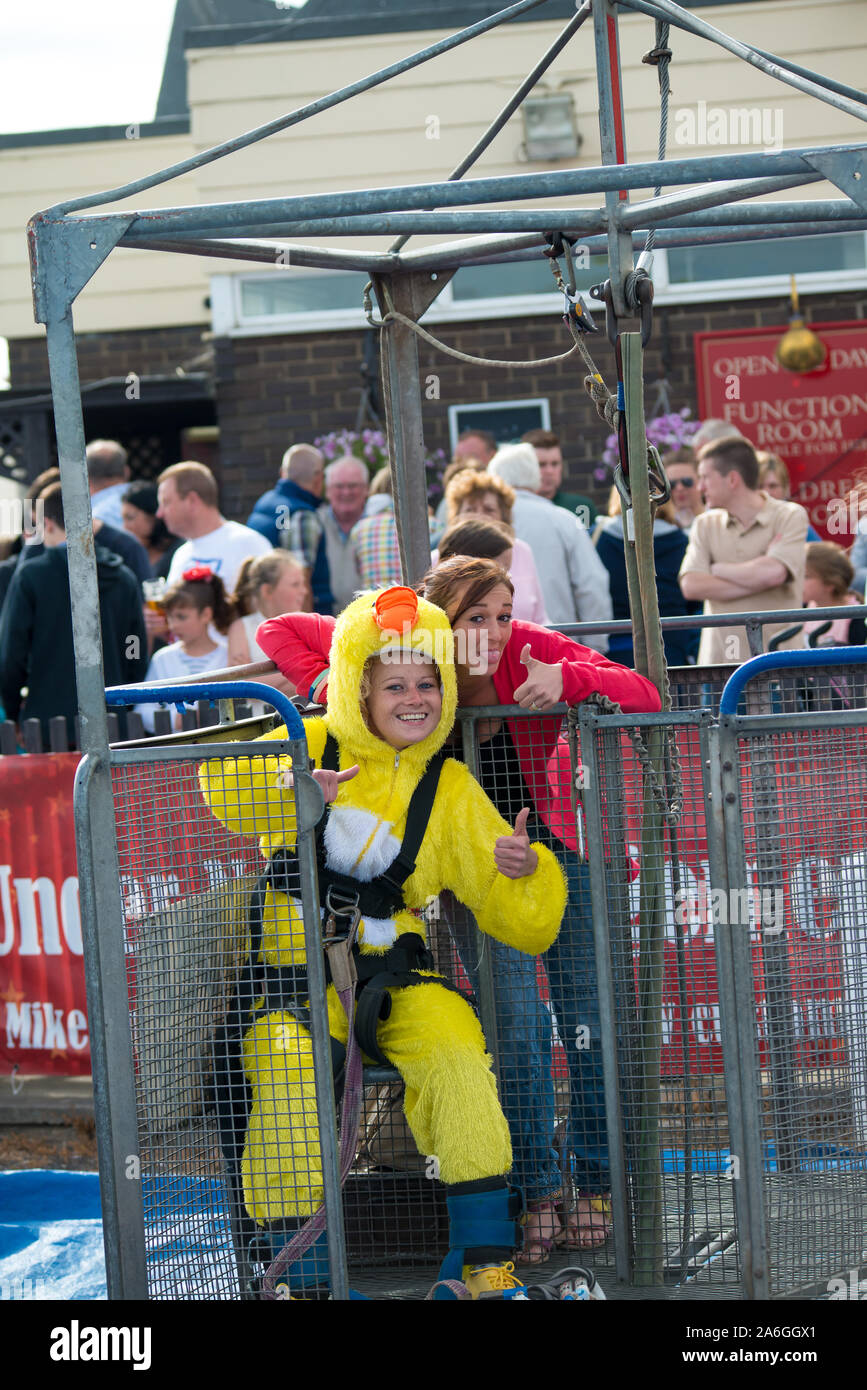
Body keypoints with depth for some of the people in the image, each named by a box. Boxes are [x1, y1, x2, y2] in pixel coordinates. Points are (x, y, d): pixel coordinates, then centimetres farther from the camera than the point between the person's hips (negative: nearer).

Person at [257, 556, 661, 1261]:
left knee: (591, 1019, 2)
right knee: (516, 1026, -8)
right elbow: (281, 631, -10)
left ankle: (594, 1185, 15)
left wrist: (570, 679, -39)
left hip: (556, 845, 1)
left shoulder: (529, 649, -21)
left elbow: (646, 697, -24)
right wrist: (330, 686, -25)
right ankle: (539, 1191, 2)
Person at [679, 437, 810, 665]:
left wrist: (718, 569, -1)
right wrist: (756, 579, -10)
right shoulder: (705, 525, 13)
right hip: (719, 658, 3)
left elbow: (773, 572, -17)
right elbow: (691, 586, -3)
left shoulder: (790, 516, 0)